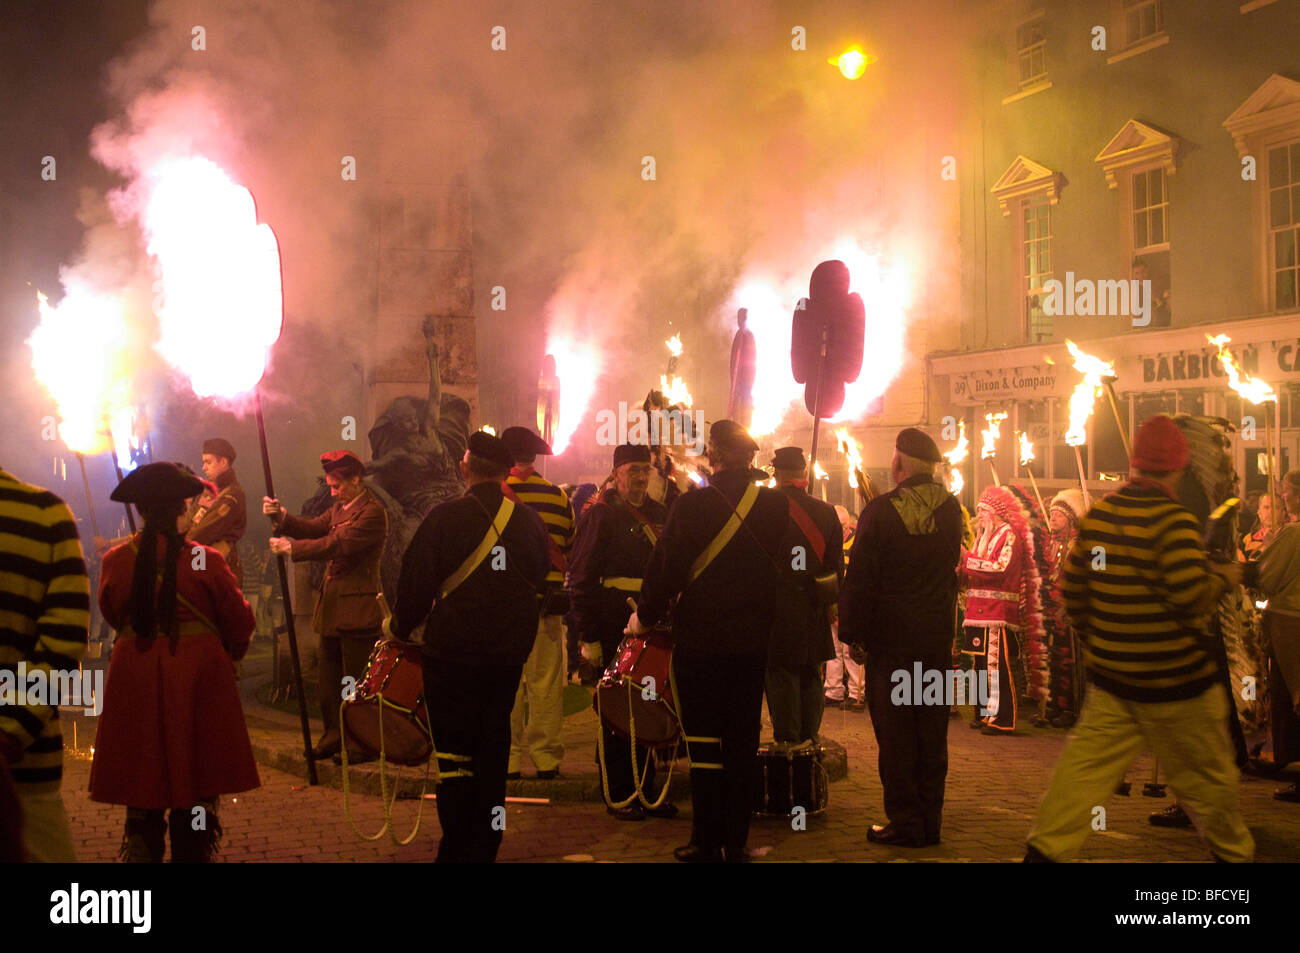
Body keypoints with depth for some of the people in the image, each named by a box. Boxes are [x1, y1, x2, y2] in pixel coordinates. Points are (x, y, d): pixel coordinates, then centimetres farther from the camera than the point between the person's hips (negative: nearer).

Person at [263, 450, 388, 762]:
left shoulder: (372, 512, -15)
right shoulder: (340, 508, 16)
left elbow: (337, 545, -22)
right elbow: (313, 529, 13)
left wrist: (292, 548, -19)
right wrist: (282, 518, -3)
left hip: (357, 608, -9)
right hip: (332, 605, 9)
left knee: (356, 678, -3)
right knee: (329, 675, 15)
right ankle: (334, 734, 25)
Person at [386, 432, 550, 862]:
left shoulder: (445, 517, -10)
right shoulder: (531, 522, 3)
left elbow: (417, 583, -8)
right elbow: (540, 583, 13)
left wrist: (399, 627, 9)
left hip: (453, 651, -4)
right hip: (509, 653, 4)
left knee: (454, 751, 3)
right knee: (493, 749, 14)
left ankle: (457, 850, 6)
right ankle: (485, 847, 21)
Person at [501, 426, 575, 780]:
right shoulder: (559, 497, 3)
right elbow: (572, 551, 10)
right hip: (548, 600, 2)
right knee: (545, 682, 7)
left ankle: (507, 758, 8)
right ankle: (546, 757, 10)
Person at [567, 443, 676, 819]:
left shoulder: (659, 513, 14)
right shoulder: (600, 515, -5)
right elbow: (581, 578, -9)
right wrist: (588, 636, -13)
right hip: (615, 628, -6)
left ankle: (646, 791, 22)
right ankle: (618, 796, 14)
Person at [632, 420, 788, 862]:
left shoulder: (691, 505, -13)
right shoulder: (774, 505, -2)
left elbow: (665, 569, -10)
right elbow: (780, 565, 8)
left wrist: (645, 617, 5)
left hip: (699, 639, -3)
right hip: (752, 640, 3)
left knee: (704, 743, 5)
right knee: (743, 743, 11)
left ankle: (707, 844, 12)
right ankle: (736, 843, 18)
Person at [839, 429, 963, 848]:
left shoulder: (880, 511, -13)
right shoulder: (951, 508, 1)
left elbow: (860, 578, -10)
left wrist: (852, 632, -2)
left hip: (891, 639, -4)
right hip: (937, 638, 5)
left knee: (895, 732, 3)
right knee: (931, 731, 11)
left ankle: (905, 823, 8)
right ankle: (930, 821, 18)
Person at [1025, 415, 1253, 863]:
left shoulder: (1098, 513, 1)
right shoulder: (1173, 519, -18)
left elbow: (1072, 586, 8)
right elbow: (1190, 597, -23)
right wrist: (1224, 577, -4)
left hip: (1109, 674, 5)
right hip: (1172, 678, -5)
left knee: (1087, 760, 8)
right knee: (1206, 773, 13)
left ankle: (1046, 846, 3)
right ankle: (1234, 851, 31)